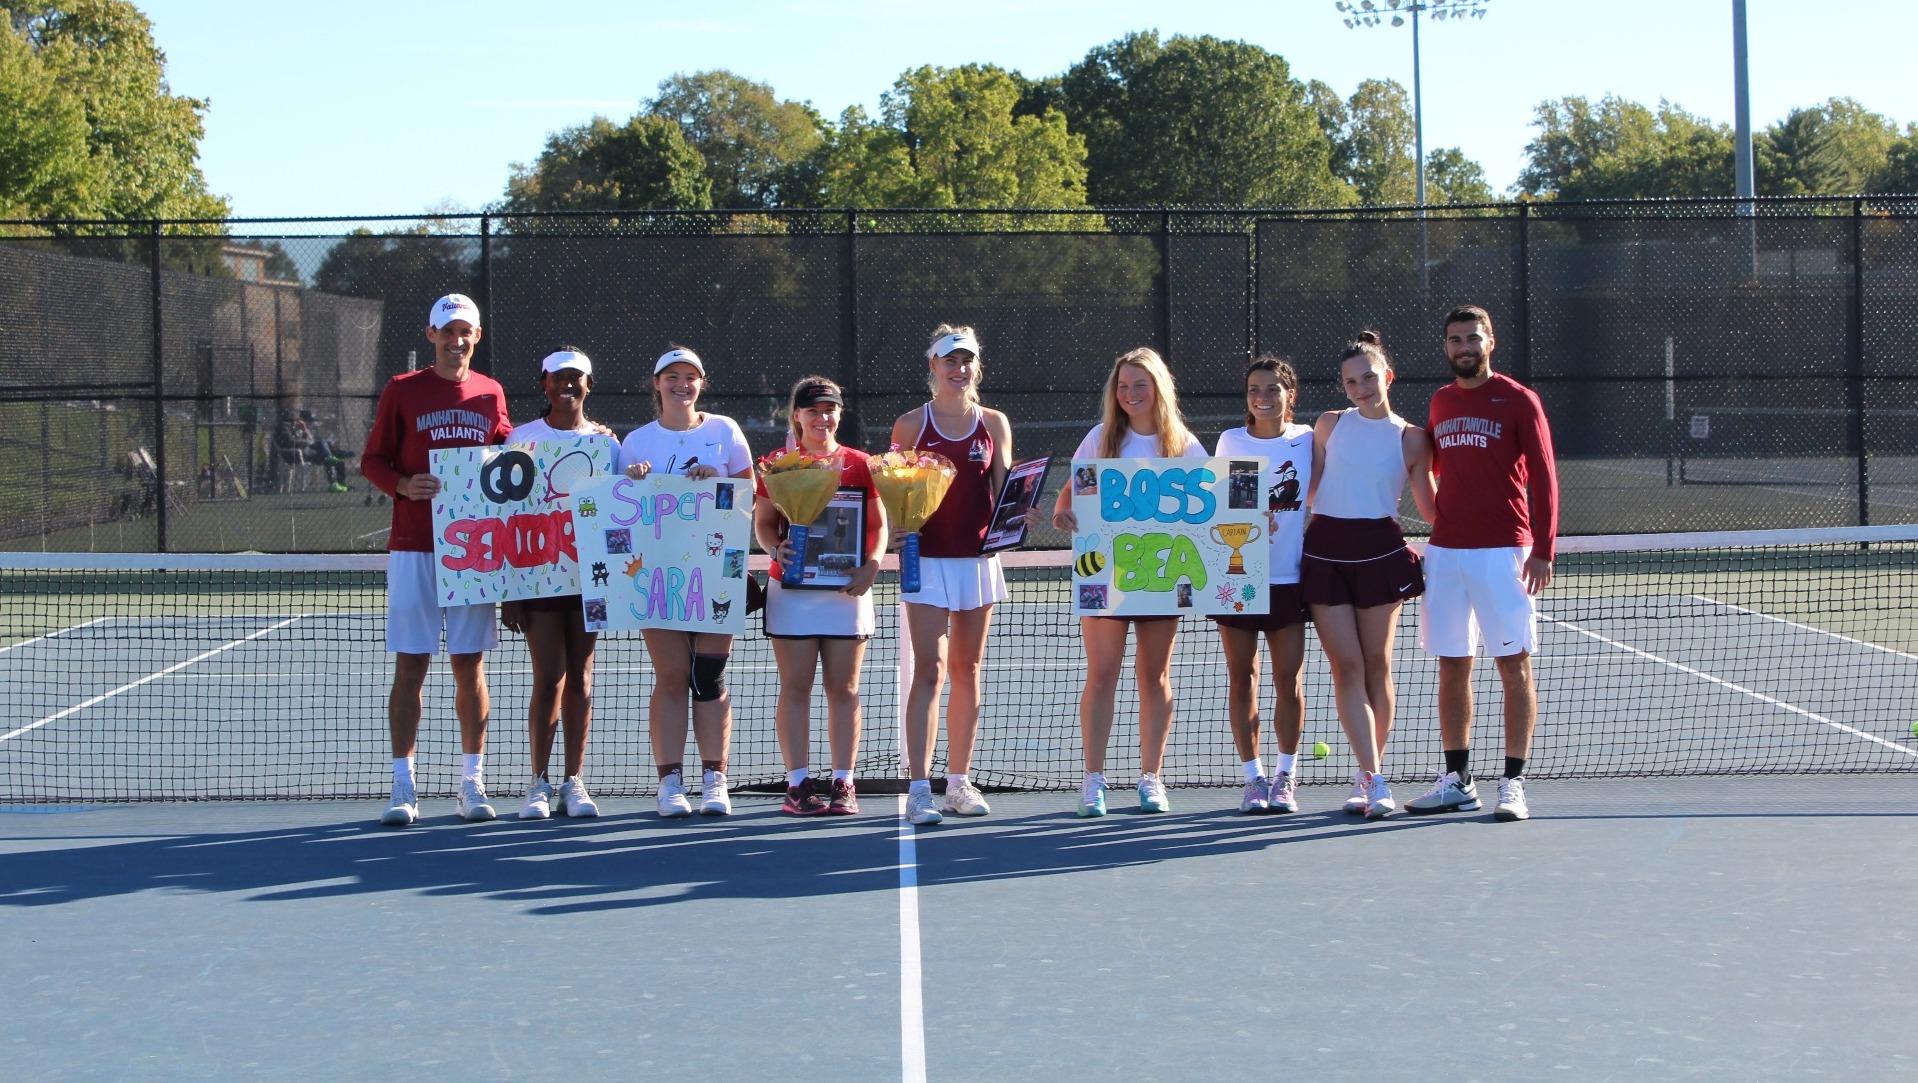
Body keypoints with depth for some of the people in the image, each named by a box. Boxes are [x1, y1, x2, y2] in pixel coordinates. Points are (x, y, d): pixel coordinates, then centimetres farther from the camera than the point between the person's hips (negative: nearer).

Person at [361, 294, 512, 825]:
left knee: (470, 664, 5)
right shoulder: (402, 391, 3)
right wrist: (404, 485, -14)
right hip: (414, 548, -2)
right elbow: (373, 459, 4)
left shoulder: (491, 393, 10)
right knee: (411, 665, -2)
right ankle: (403, 786, 1)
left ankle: (473, 782, 12)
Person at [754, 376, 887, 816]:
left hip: (847, 587, 1)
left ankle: (843, 784, 6)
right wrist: (776, 549, -16)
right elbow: (763, 523, 5)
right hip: (793, 589, -1)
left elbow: (879, 524, 7)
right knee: (795, 688, -1)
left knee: (844, 688, 3)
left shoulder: (859, 464, 7)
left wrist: (871, 564, -10)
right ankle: (798, 784, 0)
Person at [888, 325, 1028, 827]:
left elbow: (1003, 493, 7)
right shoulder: (911, 425, 2)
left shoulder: (995, 424, 8)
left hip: (978, 556, 3)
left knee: (967, 671, 9)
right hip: (927, 558, -3)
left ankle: (960, 781, 17)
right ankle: (919, 788, -13)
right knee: (929, 671, -10)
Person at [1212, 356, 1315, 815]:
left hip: (1288, 577, -1)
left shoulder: (1307, 439, 2)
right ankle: (1253, 776, 11)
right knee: (1241, 678, 3)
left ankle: (1286, 776, 12)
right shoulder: (1230, 441, 5)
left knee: (1289, 681, -3)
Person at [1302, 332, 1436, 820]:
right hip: (1325, 550, 1)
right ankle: (1374, 780, -7)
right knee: (1347, 668, -5)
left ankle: (1369, 776, 15)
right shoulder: (1330, 424, 10)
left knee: (1376, 666, 3)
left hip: (1379, 551, -1)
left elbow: (1429, 506, 7)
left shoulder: (1410, 438, 3)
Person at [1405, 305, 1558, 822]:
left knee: (1514, 665, -4)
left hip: (1503, 552, -5)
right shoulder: (1441, 402, 13)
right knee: (1451, 666, 7)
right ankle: (1456, 780, 13)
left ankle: (1513, 783, -2)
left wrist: (1543, 549, -12)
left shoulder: (1519, 401, -2)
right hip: (1445, 551, 5)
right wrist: (1439, 519, 11)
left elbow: (1544, 478, -4)